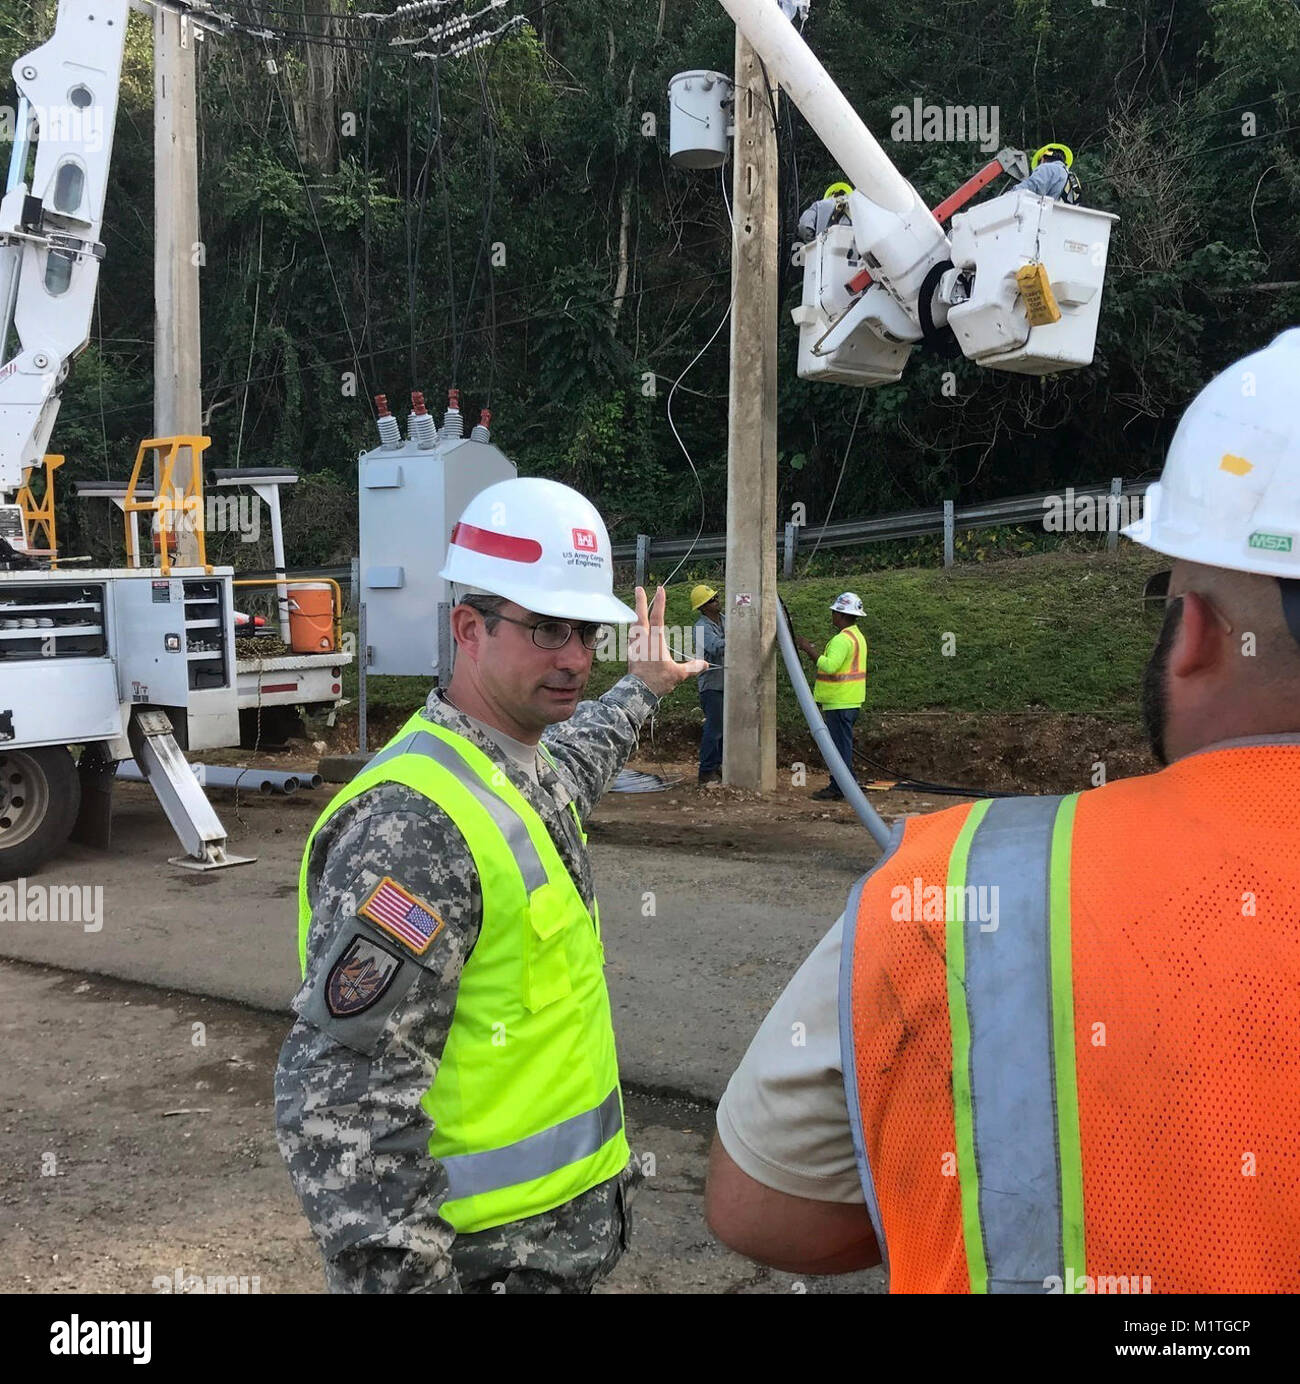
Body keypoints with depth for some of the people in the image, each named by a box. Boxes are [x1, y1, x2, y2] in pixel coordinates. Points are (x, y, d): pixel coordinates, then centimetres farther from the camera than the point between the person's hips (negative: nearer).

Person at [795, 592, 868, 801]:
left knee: (839, 744, -6)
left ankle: (839, 789, -3)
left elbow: (830, 666, -30)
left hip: (840, 702, -10)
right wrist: (814, 650, 15)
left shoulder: (843, 639, -17)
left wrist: (810, 650, -21)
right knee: (842, 744, 15)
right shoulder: (857, 636, 16)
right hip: (850, 700, 10)